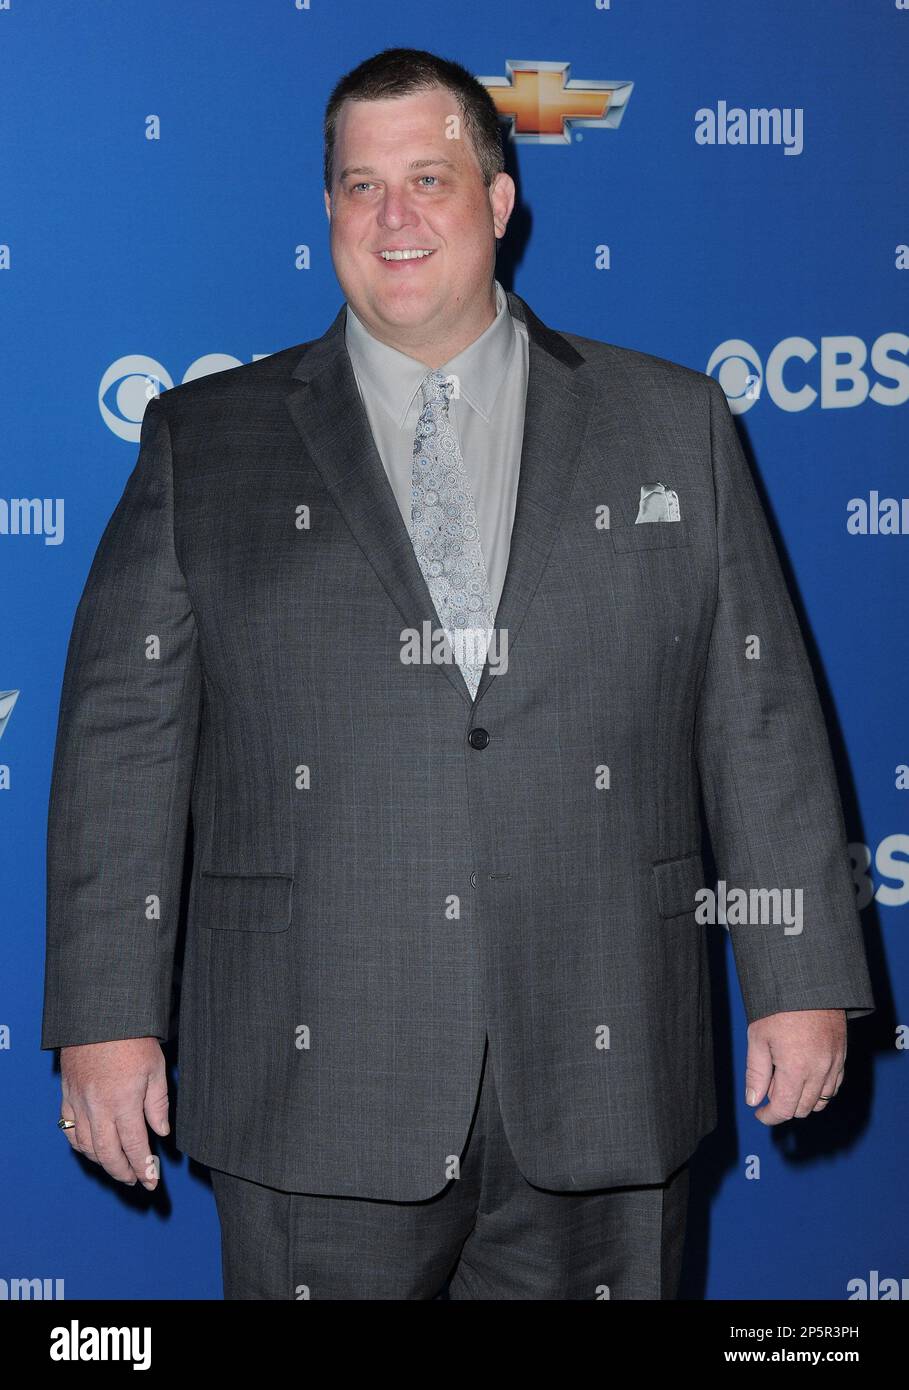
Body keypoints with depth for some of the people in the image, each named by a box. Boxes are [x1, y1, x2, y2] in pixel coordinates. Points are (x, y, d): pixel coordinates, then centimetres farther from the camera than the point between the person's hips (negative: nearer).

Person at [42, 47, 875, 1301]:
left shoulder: (674, 425, 9)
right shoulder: (204, 442, 8)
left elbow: (761, 716, 7)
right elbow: (124, 734, 3)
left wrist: (802, 981, 2)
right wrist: (107, 1014, -4)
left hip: (597, 1084, 1)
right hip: (318, 1090, 0)